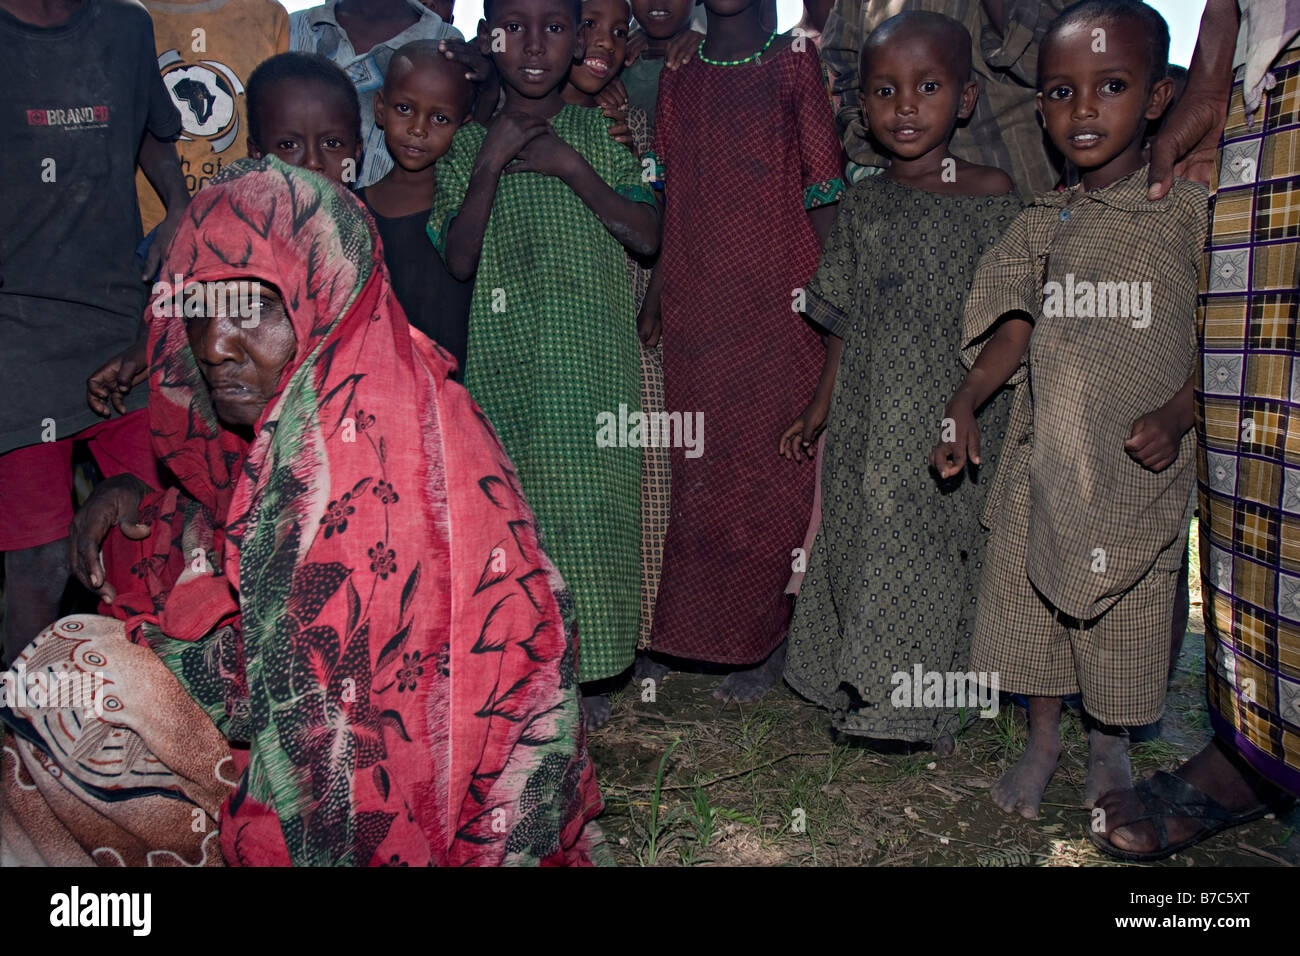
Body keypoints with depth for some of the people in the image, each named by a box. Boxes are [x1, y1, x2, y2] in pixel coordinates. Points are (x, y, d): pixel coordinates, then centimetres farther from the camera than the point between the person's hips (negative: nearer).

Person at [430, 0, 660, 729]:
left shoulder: (604, 133, 7)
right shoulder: (468, 144, 8)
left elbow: (648, 236, -2)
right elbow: (458, 259, -2)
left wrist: (572, 168, -10)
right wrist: (489, 165, -13)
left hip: (593, 358, 0)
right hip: (502, 360, 1)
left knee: (590, 502, -3)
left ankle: (583, 669, 12)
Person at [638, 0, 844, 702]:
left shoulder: (794, 66, 3)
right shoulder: (677, 80, 13)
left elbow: (822, 193, -2)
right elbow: (667, 197, 13)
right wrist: (654, 294, 8)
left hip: (778, 300, -3)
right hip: (697, 302, 4)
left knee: (775, 457, 0)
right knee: (700, 464, 7)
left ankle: (769, 636, 13)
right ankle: (683, 629, 18)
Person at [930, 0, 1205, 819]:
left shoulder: (1189, 210, -6)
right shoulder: (1044, 224, 5)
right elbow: (1016, 330, 7)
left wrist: (1177, 415, -18)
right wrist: (964, 403, -4)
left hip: (1138, 467, -3)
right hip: (1043, 456, 3)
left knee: (1126, 625, 10)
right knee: (1031, 606, 12)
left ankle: (1110, 745, 37)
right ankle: (1043, 739, 35)